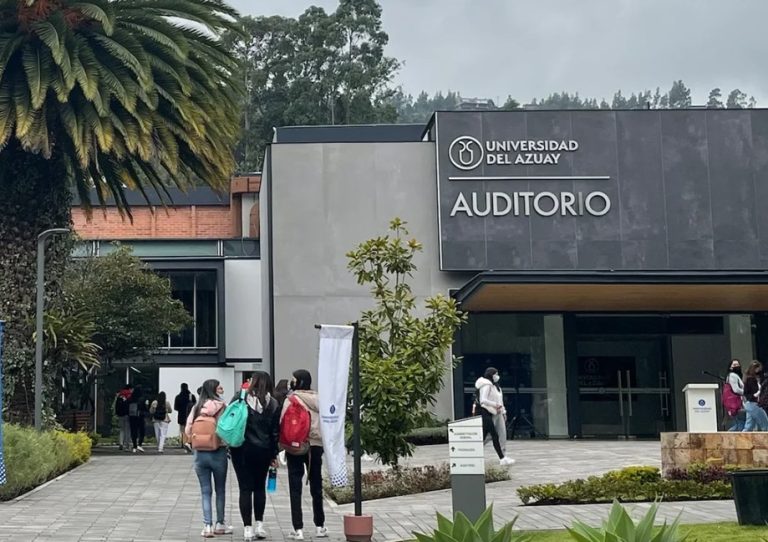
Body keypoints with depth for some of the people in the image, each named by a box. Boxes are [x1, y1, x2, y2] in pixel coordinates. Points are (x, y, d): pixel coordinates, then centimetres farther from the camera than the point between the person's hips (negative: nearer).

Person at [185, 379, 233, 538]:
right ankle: (220, 524, 19)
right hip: (218, 453, -3)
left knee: (205, 492, 8)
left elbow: (188, 430, 1)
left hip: (200, 453, 3)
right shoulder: (221, 406, -8)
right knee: (220, 490, 12)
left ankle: (207, 526, 2)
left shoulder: (196, 408, 5)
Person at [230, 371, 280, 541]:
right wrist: (274, 454, 9)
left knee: (245, 488, 3)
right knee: (260, 487, 16)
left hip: (242, 450, -2)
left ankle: (248, 528, 2)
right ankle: (259, 524, 13)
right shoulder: (273, 404, 0)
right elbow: (275, 432, 2)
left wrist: (230, 444, 5)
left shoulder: (240, 398, -6)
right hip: (263, 451, 2)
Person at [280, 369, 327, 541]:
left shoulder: (291, 399, -8)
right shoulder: (318, 399, 4)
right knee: (316, 486, 13)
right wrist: (322, 443, 11)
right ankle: (320, 526, 20)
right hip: (316, 445, 4)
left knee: (295, 488, 1)